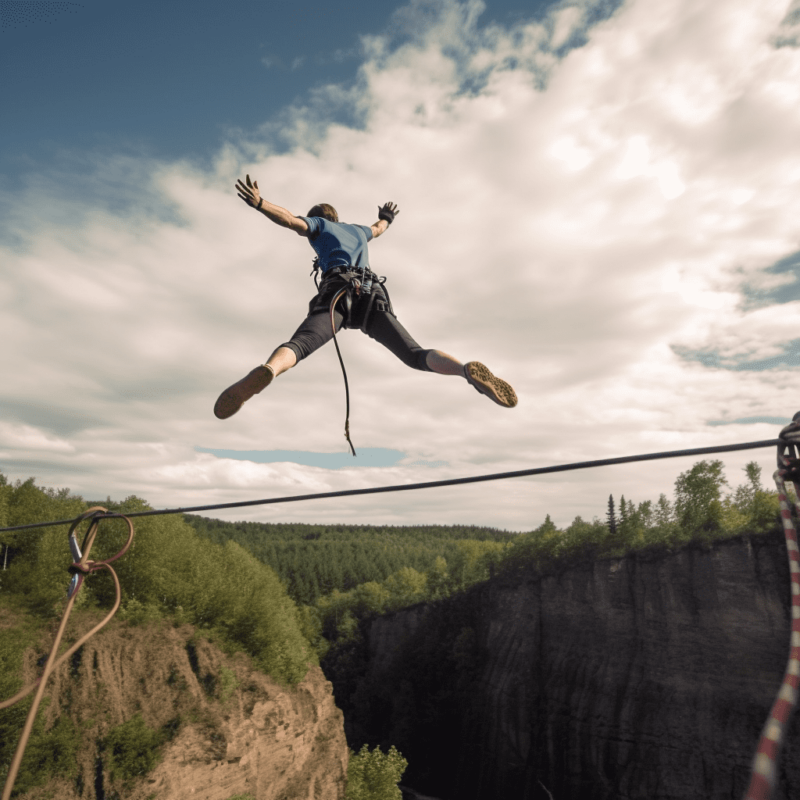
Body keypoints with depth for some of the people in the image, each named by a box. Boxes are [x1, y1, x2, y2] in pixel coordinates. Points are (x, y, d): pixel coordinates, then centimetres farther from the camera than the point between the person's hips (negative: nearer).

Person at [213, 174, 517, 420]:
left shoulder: (318, 224, 27)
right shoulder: (357, 230, 40)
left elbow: (292, 220, 5)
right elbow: (377, 229, 63)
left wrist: (258, 203, -7)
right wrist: (386, 218, 84)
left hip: (337, 291, -4)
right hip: (374, 296, 4)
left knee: (298, 345, -24)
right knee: (416, 355, -2)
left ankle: (267, 371, -58)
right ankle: (469, 371, -29)